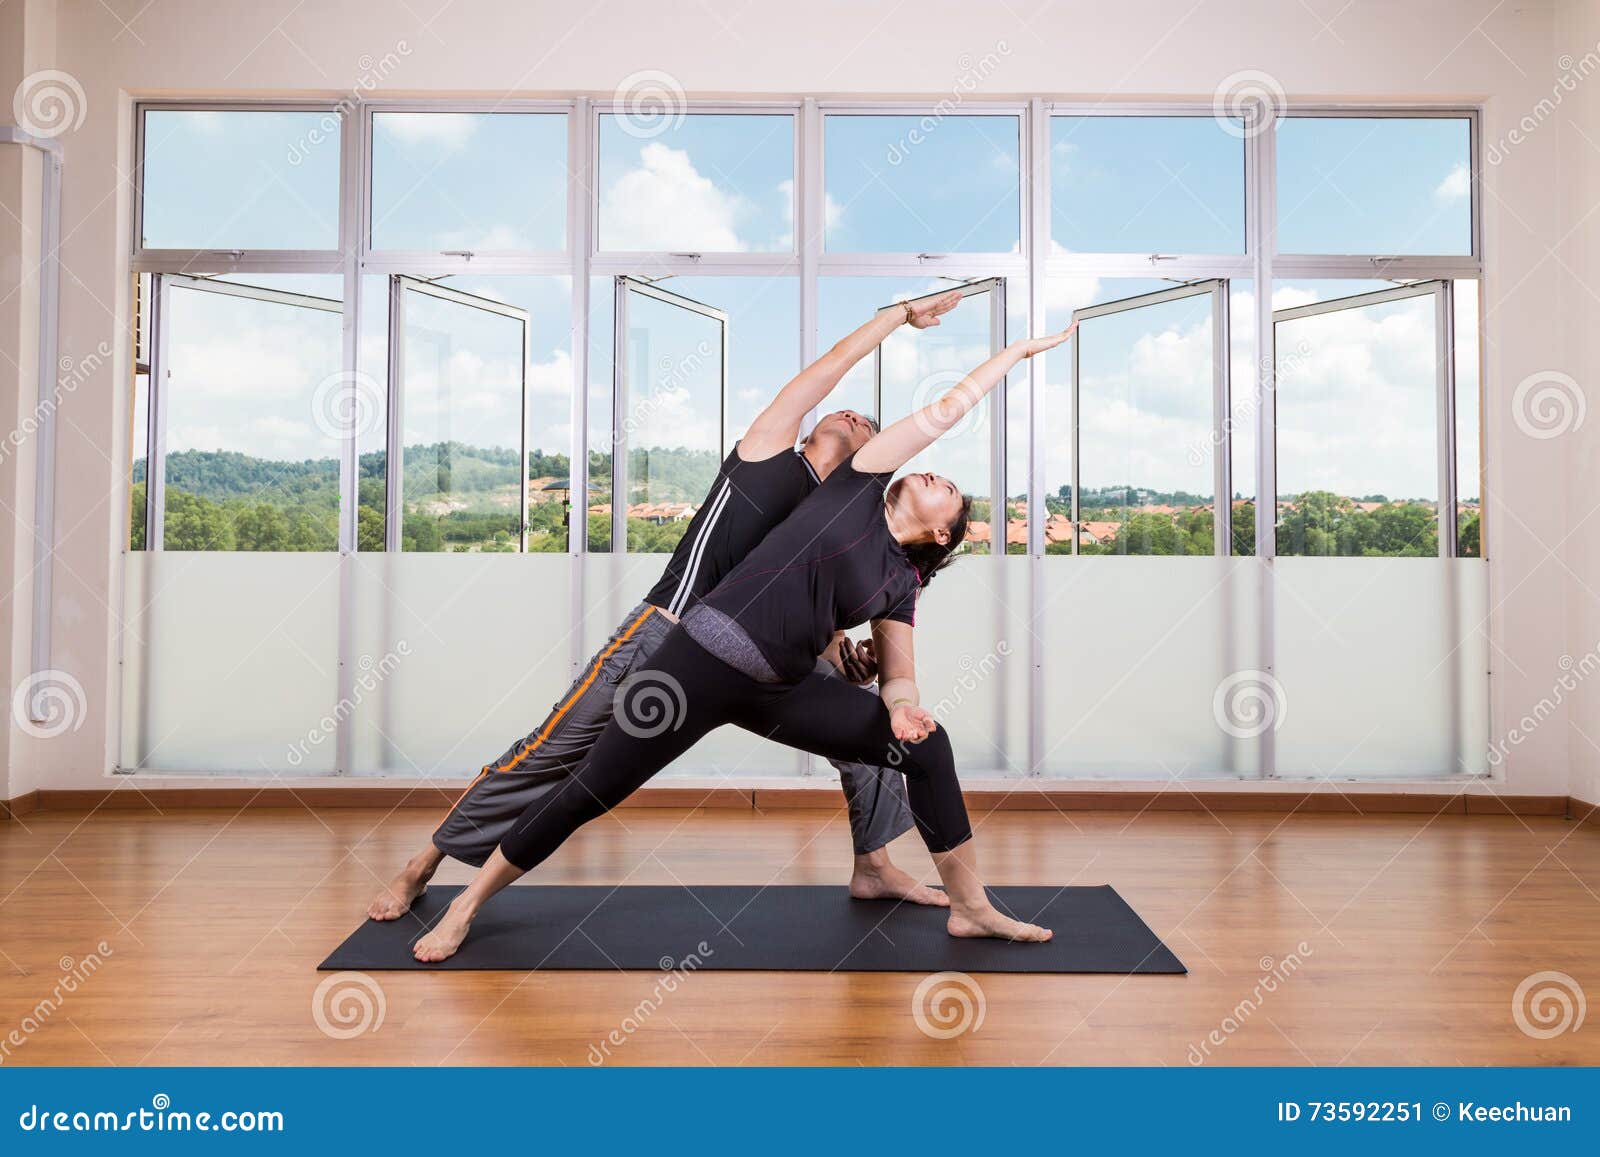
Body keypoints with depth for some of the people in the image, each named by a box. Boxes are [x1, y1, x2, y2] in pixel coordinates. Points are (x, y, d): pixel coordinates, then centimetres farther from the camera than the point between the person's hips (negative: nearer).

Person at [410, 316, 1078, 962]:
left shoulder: (902, 585, 13)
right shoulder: (860, 486, 4)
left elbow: (897, 675, 10)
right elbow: (948, 409, 6)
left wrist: (903, 706, -14)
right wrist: (1018, 349, 17)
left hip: (778, 690, 5)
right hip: (704, 660, -5)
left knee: (926, 745, -2)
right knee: (590, 793, -2)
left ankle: (971, 909, 11)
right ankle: (467, 905, 19)